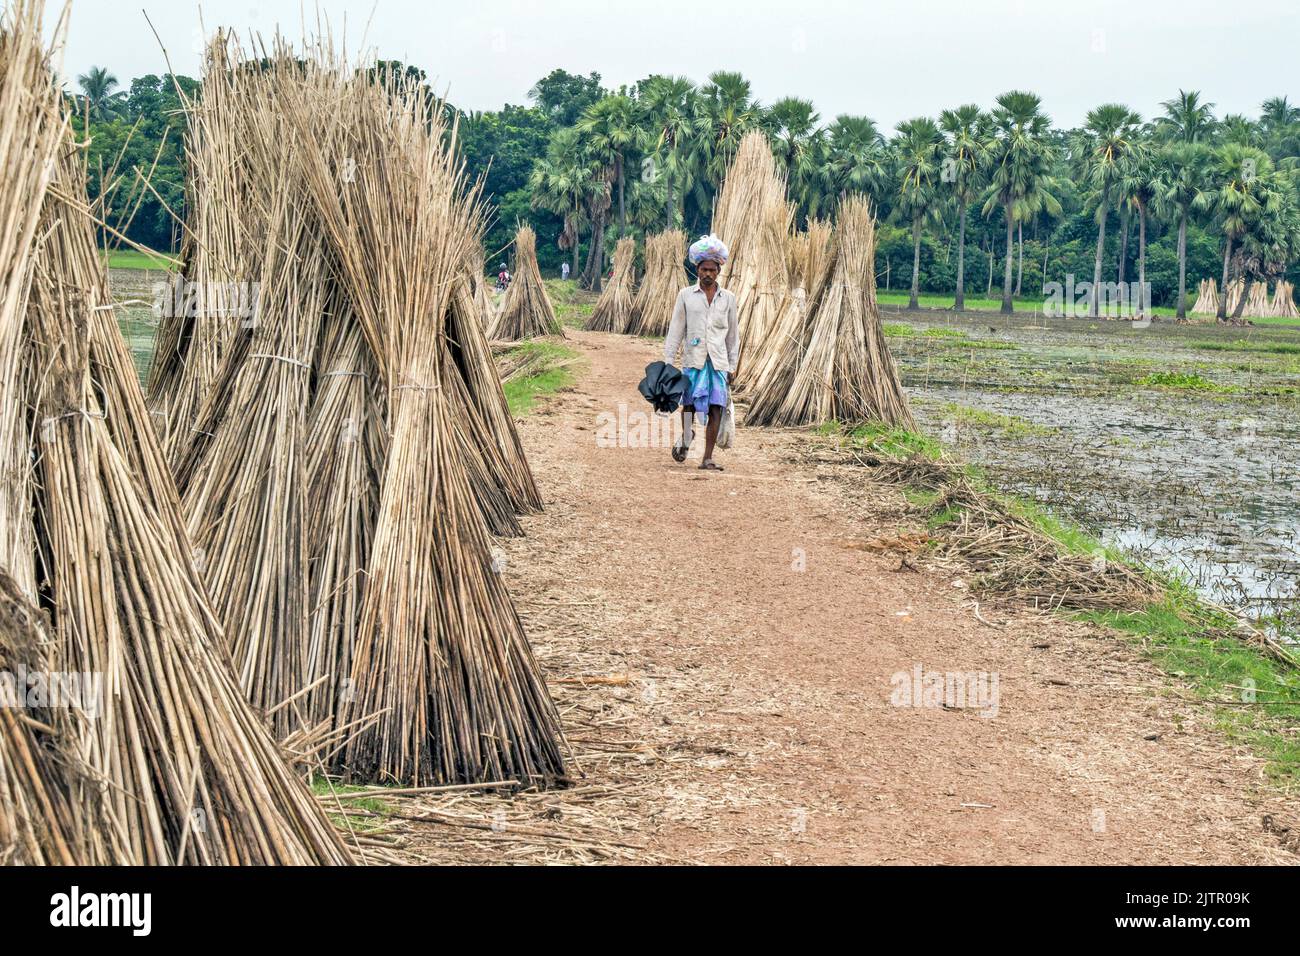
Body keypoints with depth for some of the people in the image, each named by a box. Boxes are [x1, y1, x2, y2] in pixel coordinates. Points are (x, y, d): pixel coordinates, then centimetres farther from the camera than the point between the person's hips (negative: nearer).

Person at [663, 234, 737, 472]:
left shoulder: (728, 298, 10)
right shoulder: (686, 295, 6)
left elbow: (733, 334, 14)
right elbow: (675, 330, 6)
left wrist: (732, 366, 11)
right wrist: (668, 361, 1)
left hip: (718, 361, 1)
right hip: (693, 360, -1)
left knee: (716, 409, -5)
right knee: (689, 404, -1)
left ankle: (708, 459, 1)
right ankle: (686, 438, 30)